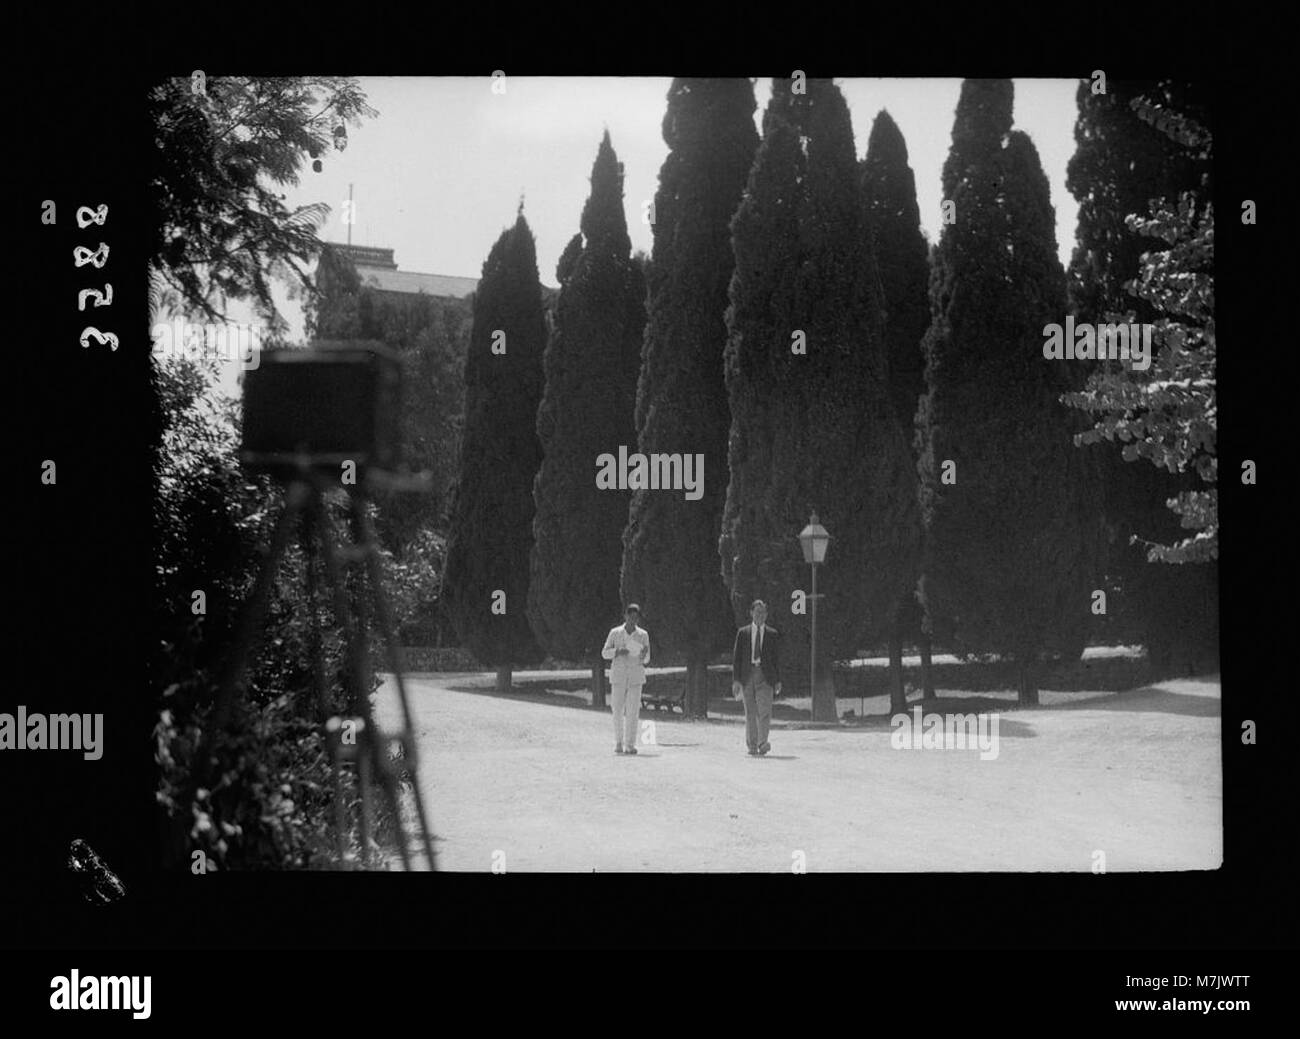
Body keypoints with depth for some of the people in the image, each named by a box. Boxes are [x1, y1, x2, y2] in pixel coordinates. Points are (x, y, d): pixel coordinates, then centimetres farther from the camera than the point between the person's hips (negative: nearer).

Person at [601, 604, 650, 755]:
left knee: (633, 712, -5)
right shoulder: (615, 633, 4)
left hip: (636, 676, 0)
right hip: (618, 675, 0)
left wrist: (644, 654, -13)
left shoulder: (643, 635, 6)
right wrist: (617, 652, -13)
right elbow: (605, 653, 5)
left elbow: (646, 660, 9)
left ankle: (630, 744, -2)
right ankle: (618, 743, 8)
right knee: (618, 711, -1)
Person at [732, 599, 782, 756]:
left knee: (764, 710, -14)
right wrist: (736, 679, -2)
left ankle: (762, 743, -16)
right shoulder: (743, 633, 9)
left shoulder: (772, 634, 9)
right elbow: (736, 657, 6)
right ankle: (752, 746, 8)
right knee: (750, 712, 4)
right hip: (747, 674, 1)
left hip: (765, 675, -1)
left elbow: (777, 658, 10)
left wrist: (778, 681, 4)